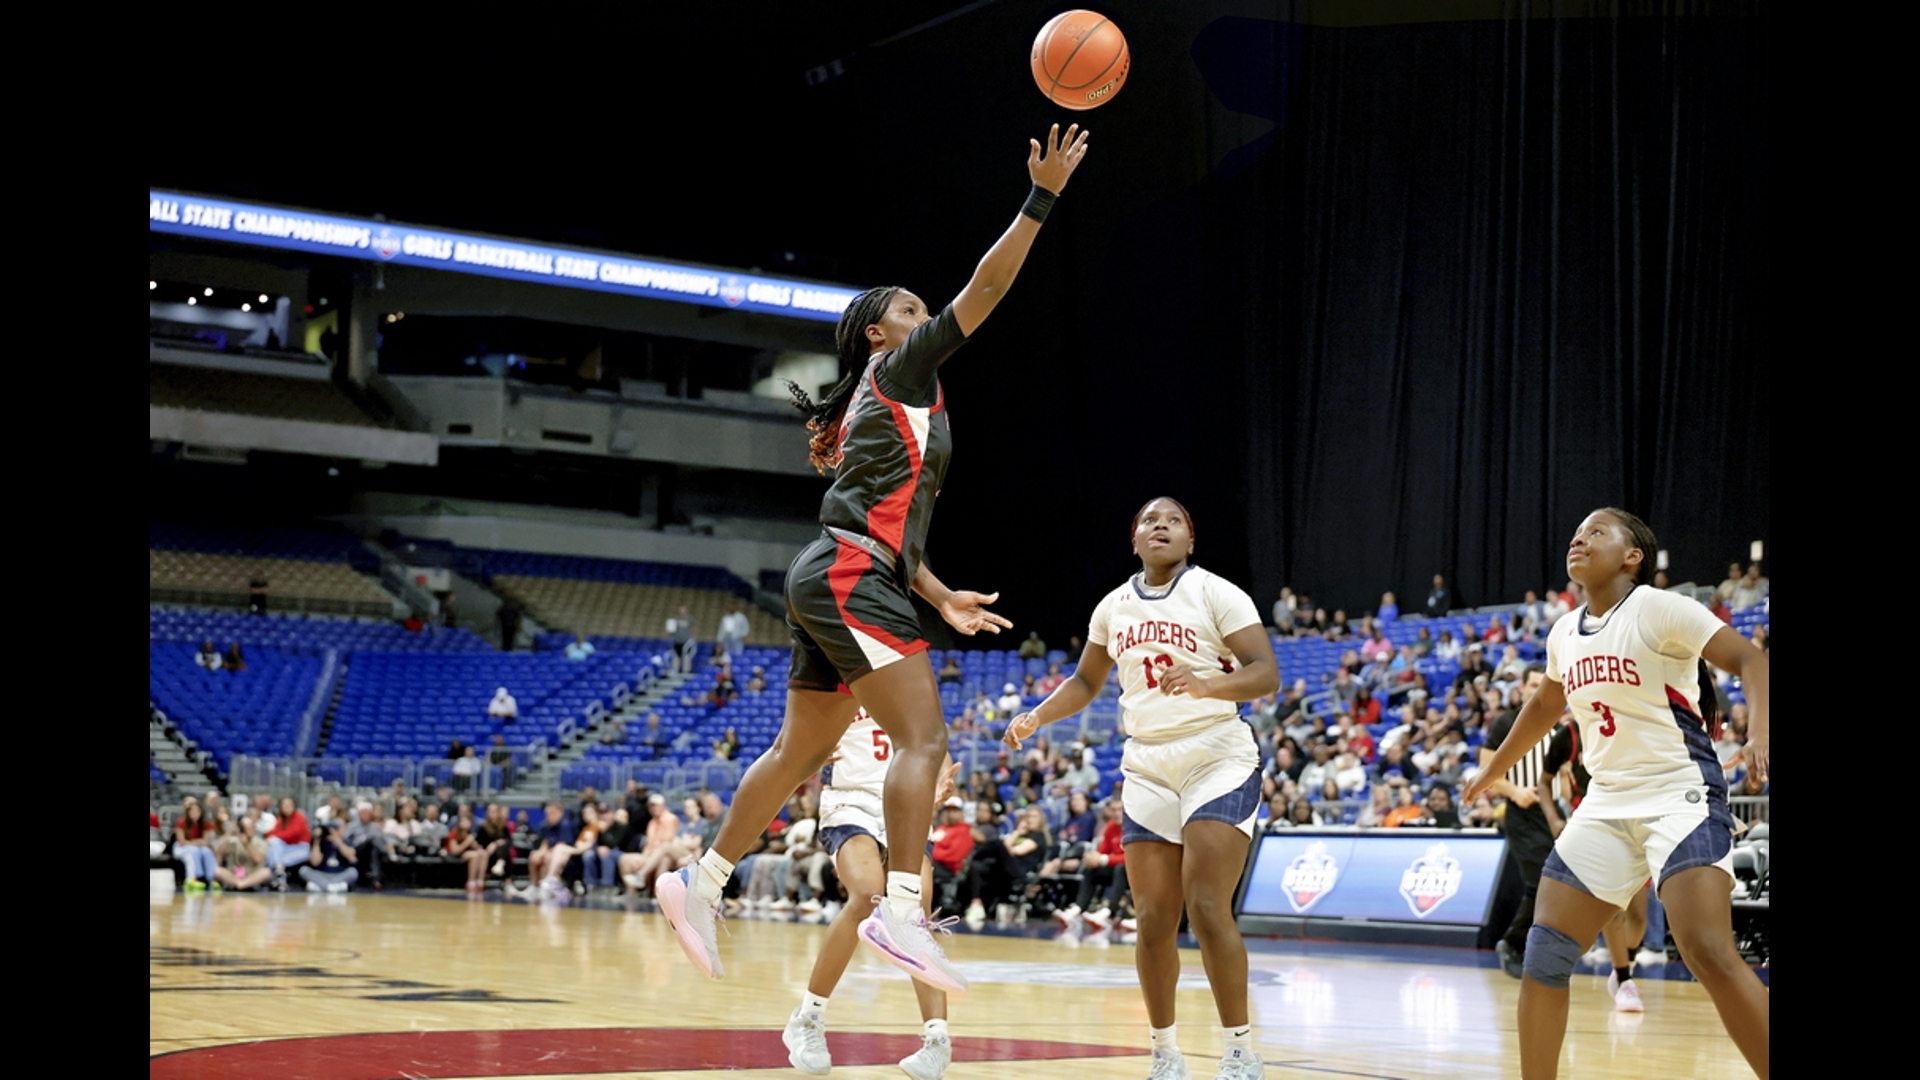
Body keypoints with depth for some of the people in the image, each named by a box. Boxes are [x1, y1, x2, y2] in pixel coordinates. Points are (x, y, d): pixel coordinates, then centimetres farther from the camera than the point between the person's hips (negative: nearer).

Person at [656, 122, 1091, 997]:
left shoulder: (882, 407, 26)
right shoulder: (899, 369, 1)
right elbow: (984, 291, -6)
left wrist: (943, 599, 26)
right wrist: (1042, 199, -4)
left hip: (837, 581, 10)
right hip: (850, 576, -10)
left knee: (801, 751, 14)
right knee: (923, 736, -17)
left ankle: (702, 881, 19)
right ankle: (901, 912, -26)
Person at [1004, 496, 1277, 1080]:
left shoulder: (1216, 593, -5)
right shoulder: (1114, 606, 11)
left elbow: (1266, 674, -13)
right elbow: (1086, 682, 24)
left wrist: (1205, 683, -30)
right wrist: (1036, 717, 8)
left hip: (1218, 758, -5)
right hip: (1148, 765, 5)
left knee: (1207, 908, -16)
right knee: (1154, 920, 0)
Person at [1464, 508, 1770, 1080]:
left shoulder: (1658, 609, -8)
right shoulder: (1565, 634, 12)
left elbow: (1750, 661, -16)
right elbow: (1546, 705, 32)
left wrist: (1758, 733, -34)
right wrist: (1493, 770, 41)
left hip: (1679, 793, -7)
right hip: (1607, 804, 7)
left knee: (1709, 954, -24)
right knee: (1544, 954, -1)